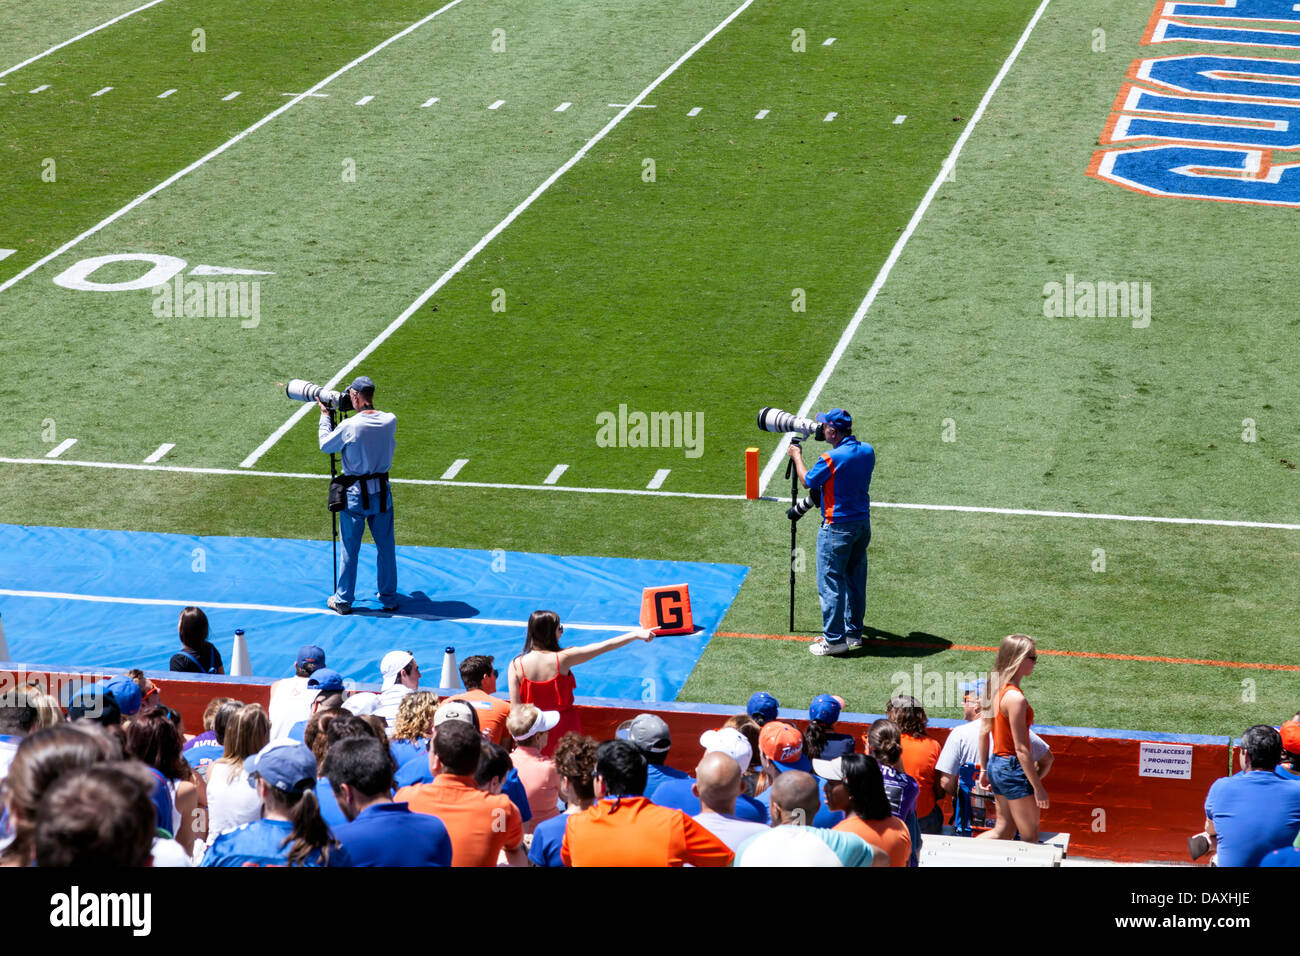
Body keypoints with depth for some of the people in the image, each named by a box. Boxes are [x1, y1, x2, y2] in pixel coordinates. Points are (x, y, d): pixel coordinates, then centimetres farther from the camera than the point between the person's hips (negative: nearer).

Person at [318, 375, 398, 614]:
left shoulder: (349, 426, -18)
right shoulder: (390, 421, -6)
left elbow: (325, 445, -2)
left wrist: (325, 415, 11)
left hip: (356, 493, -3)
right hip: (382, 491, 3)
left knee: (349, 549, 8)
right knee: (386, 547, 13)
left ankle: (343, 600, 17)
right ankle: (389, 599, 21)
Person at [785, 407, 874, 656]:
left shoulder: (831, 458, -21)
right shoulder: (867, 451, 1)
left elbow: (808, 481, -4)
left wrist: (796, 456, 9)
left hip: (838, 527, -8)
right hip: (863, 523, 8)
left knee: (830, 582, 0)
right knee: (856, 579, 18)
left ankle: (834, 640, 1)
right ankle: (854, 632, 27)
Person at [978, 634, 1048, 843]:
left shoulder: (995, 689, 4)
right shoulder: (1015, 698, -23)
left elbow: (984, 733, 13)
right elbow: (1021, 749, -21)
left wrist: (984, 769, 22)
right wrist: (1038, 786, -16)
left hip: (996, 764, 9)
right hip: (1014, 769, -9)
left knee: (1004, 830, 16)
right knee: (1030, 837, 4)